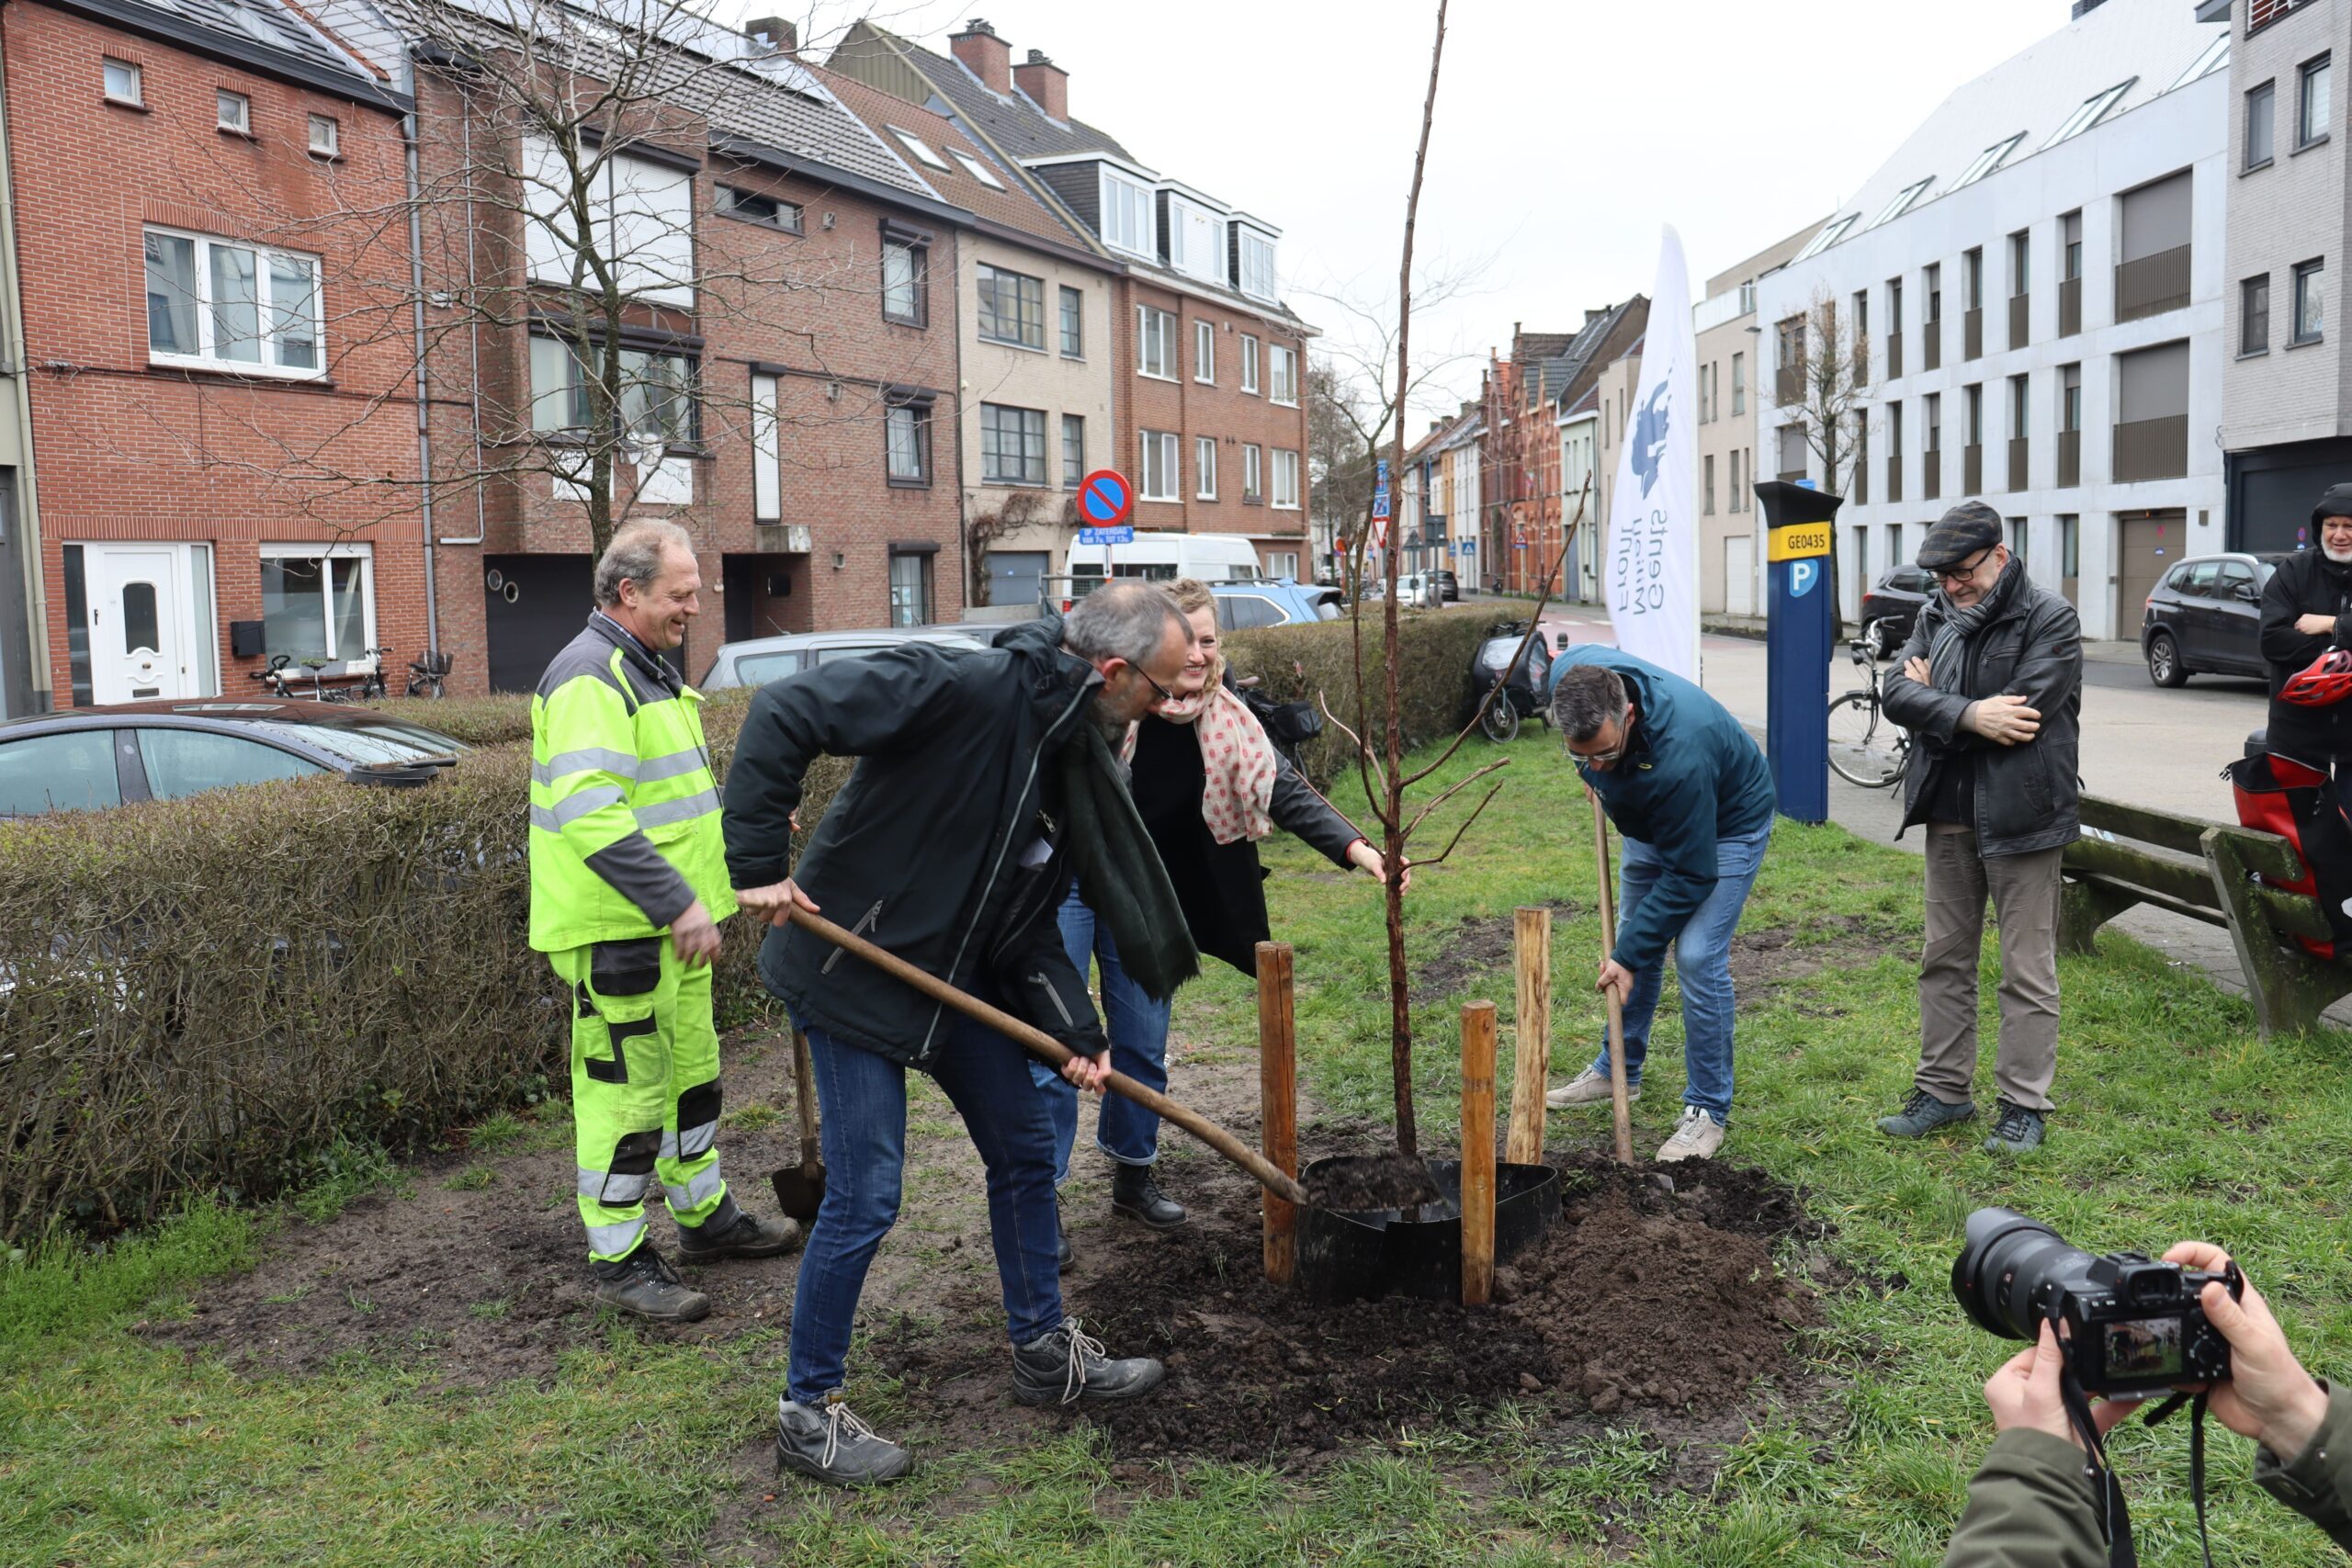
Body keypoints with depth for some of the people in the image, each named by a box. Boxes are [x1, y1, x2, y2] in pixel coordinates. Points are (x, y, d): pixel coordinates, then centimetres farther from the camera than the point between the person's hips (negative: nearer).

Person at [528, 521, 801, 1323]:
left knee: (691, 1071, 21)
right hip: (617, 931, -11)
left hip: (669, 919, 11)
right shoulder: (590, 678, -19)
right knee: (626, 1092, -1)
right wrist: (676, 903, -32)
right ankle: (619, 1259, 12)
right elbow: (591, 814, -30)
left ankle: (704, 1215, 36)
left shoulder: (650, 669, 15)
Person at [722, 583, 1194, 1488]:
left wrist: (1075, 1028, -3)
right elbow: (783, 713, -29)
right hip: (853, 976, -9)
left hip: (957, 982, 9)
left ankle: (1045, 1352, 35)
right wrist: (760, 864, -28)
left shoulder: (1072, 760, 3)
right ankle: (808, 1413, 17)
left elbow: (1030, 922, 8)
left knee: (1026, 1149, 16)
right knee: (865, 1199, -4)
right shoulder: (964, 690, -25)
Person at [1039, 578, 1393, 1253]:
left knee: (1144, 1044, 11)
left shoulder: (1224, 717, -7)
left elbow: (1282, 789, -11)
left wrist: (1355, 847, -24)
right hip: (1066, 879, -4)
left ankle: (1133, 1174, 30)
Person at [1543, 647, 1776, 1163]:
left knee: (1697, 956, -16)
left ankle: (1708, 1109, -2)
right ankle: (1618, 1071, 31)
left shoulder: (1679, 757, -45)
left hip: (1728, 824, -7)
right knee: (1637, 938, 14)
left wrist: (1628, 953, -28)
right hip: (1652, 819, 7)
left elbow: (1690, 875, -33)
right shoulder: (1572, 673, -29)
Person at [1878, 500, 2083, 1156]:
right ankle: (1943, 1090, 25)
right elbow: (1897, 694, -4)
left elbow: (2023, 713, -21)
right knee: (1945, 958, 13)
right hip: (1949, 812, 6)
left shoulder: (2051, 618, -10)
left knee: (2027, 968, 2)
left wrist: (1934, 696, -10)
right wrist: (1969, 714, -20)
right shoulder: (1936, 616, 9)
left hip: (2021, 814, -6)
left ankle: (2024, 1105, 12)